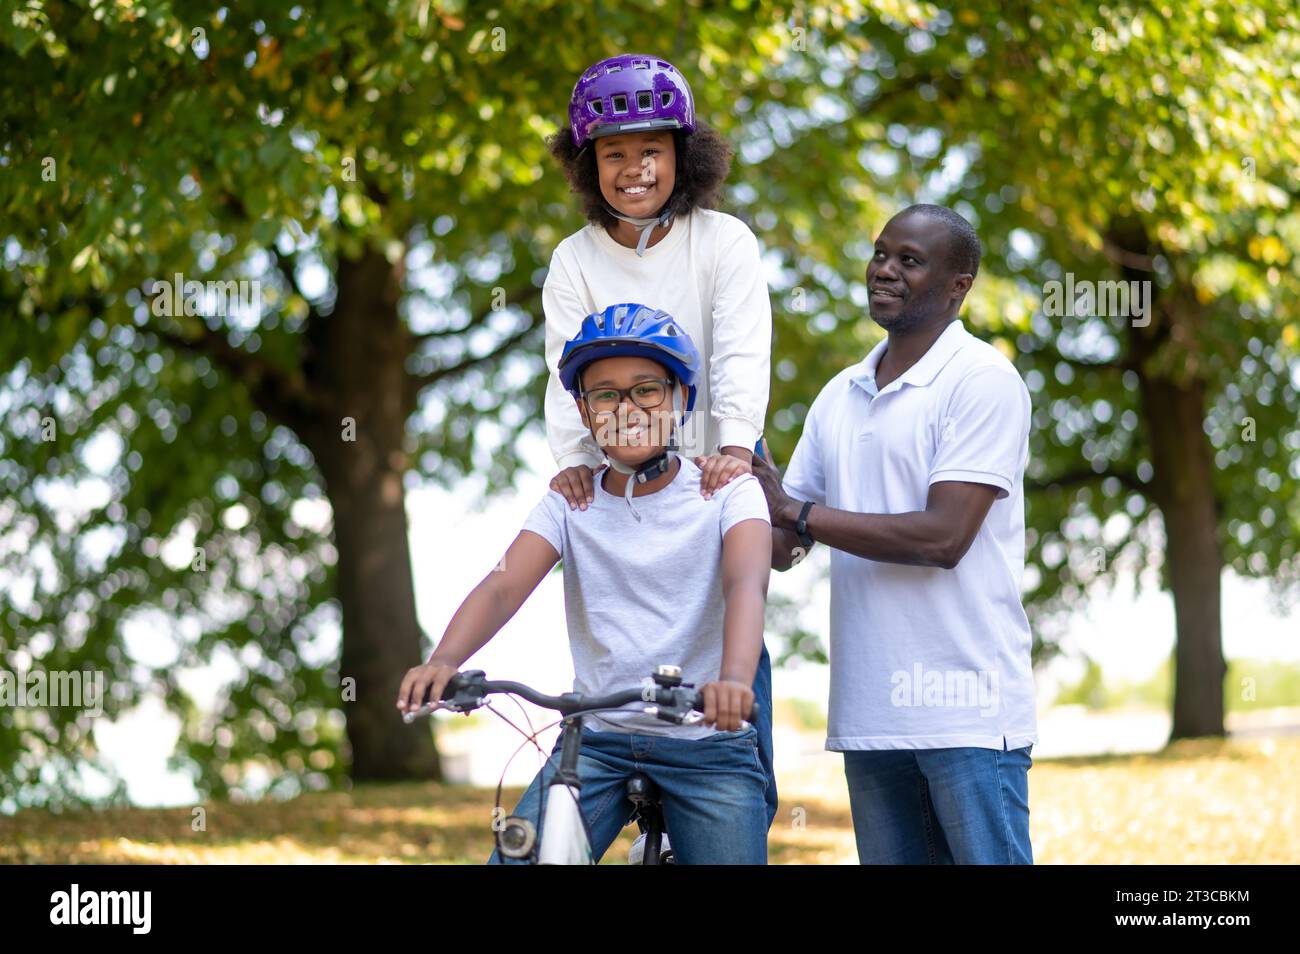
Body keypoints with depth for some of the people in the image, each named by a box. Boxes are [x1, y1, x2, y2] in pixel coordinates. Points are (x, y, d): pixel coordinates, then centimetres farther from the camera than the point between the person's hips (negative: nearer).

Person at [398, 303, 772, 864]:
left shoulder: (726, 492, -3)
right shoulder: (571, 502, 4)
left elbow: (747, 583, -22)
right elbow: (503, 586, -11)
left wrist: (735, 677, -44)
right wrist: (443, 661, -33)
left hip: (708, 741, -2)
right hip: (596, 740, 2)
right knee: (514, 857, -12)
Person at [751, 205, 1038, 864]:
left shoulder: (982, 381, -6)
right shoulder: (841, 395, 16)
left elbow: (943, 537, -16)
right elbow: (784, 549, 18)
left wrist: (800, 515, -10)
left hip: (966, 711, -7)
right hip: (867, 712, 7)